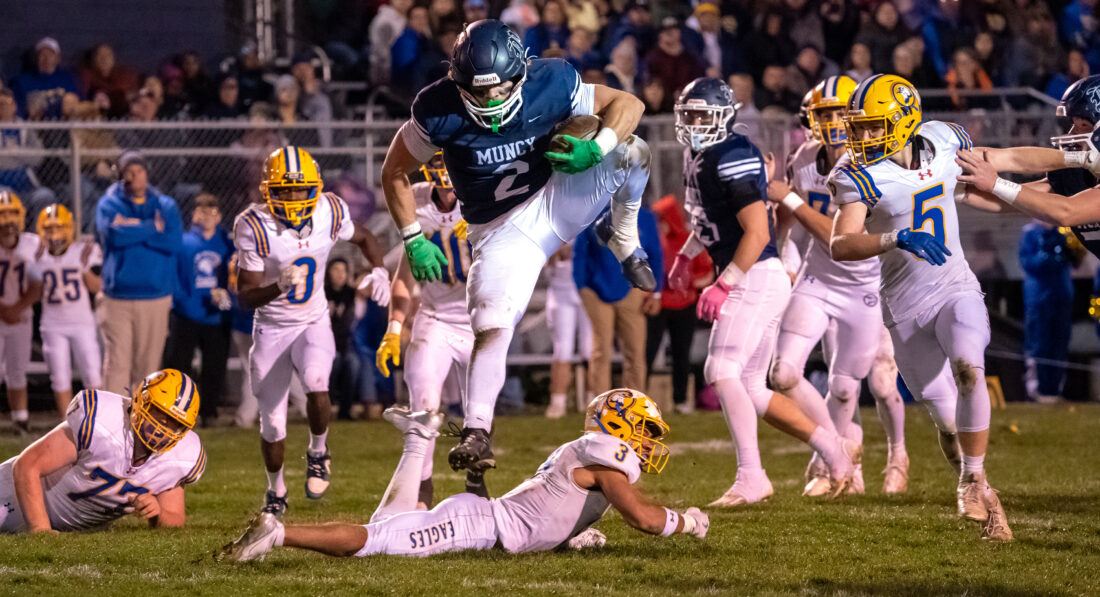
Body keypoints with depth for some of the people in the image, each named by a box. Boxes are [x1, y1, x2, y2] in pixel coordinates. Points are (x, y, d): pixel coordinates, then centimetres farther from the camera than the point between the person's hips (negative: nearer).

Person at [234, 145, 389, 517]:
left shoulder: (330, 213, -12)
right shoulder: (254, 226, -20)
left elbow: (363, 239, 11)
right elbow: (246, 295, -19)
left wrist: (379, 271, -8)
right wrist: (279, 287, -39)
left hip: (314, 323, 1)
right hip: (271, 329, 0)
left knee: (316, 384, -30)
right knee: (272, 422, 5)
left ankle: (318, 453, -1)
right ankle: (276, 490, 32)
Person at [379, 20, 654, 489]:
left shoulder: (549, 85, -16)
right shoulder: (439, 111, -17)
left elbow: (628, 104, -8)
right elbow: (395, 173, -4)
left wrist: (596, 149, -27)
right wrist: (414, 242, -9)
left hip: (559, 198, 2)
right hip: (504, 231, -2)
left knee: (632, 152, -20)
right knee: (492, 327, -20)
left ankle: (625, 243, 4)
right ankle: (476, 433, -12)